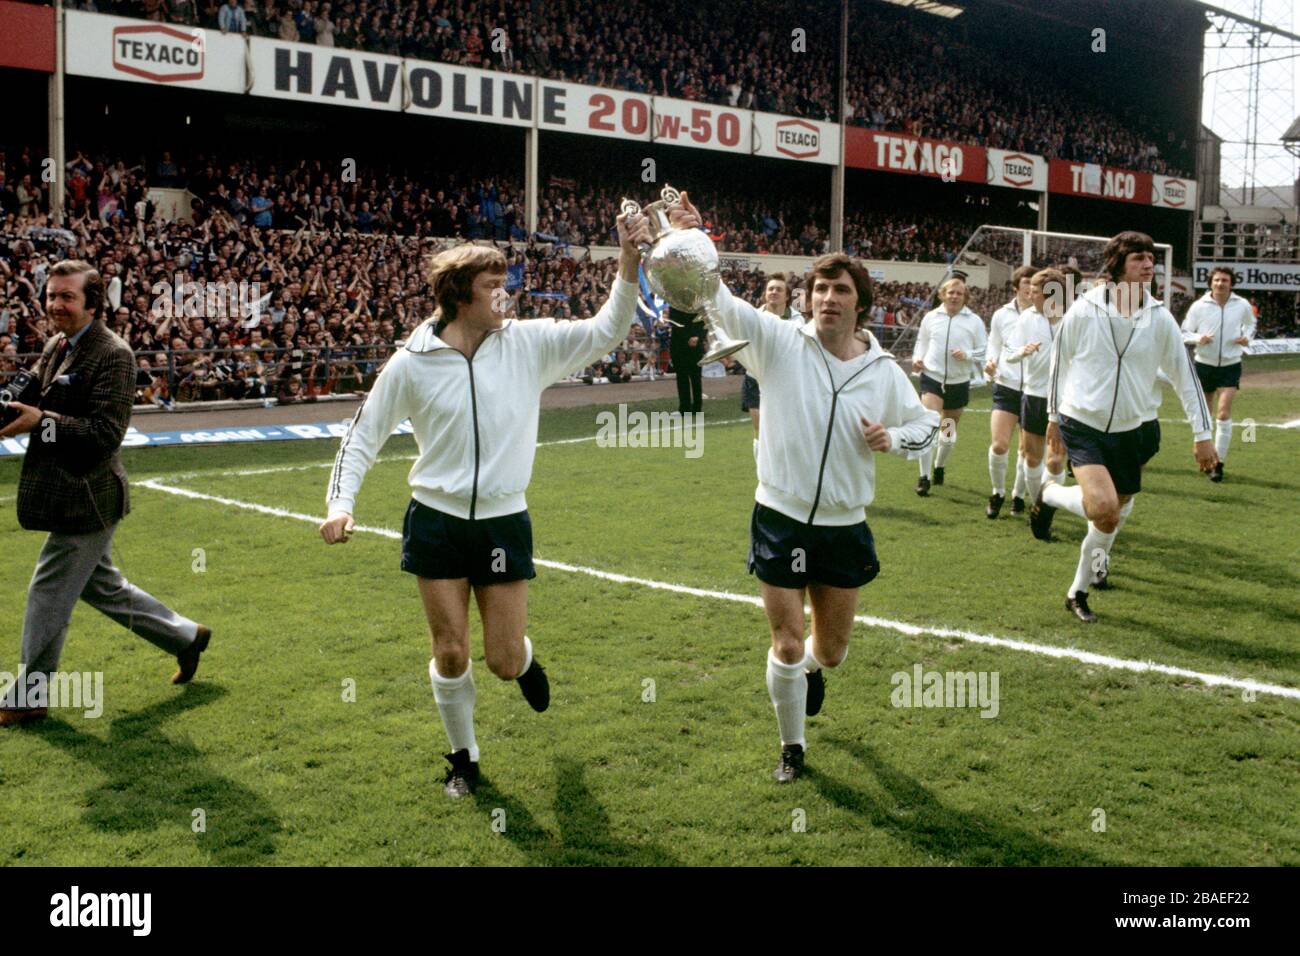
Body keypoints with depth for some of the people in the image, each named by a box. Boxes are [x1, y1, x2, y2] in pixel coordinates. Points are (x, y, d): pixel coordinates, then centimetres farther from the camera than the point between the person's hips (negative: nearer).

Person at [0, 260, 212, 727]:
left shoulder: (113, 355, -17)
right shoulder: (54, 348, 10)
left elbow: (106, 434, -23)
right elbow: (41, 411, 20)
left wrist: (41, 422, -27)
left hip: (86, 499, -9)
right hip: (68, 494, 9)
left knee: (48, 594, 0)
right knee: (102, 586, 20)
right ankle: (186, 637, 34)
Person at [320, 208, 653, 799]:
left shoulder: (528, 343, -3)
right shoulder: (411, 364, -6)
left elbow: (605, 331, -6)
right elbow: (363, 434, 3)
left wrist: (628, 264, -18)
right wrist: (340, 502, -9)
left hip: (505, 523, 1)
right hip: (436, 522, 0)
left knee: (504, 662, 3)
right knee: (450, 654, 3)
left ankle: (524, 661, 42)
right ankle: (464, 759, 28)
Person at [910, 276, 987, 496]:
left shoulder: (974, 321, 0)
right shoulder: (930, 317, 2)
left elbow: (984, 350, 2)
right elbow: (921, 342, 15)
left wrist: (967, 355, -17)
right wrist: (917, 359, -3)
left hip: (958, 382, 2)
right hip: (932, 377, -1)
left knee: (950, 432, 15)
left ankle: (939, 467, 40)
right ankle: (924, 477, -14)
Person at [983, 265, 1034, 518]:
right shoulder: (1001, 315, 3)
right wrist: (990, 364, -8)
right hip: (1006, 386, 0)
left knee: (1027, 450, 9)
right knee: (998, 445, -12)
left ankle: (1018, 495, 28)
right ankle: (998, 493, 10)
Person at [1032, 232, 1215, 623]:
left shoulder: (1159, 317, -2)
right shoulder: (1084, 309, -8)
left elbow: (1184, 374, 4)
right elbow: (1058, 362, 5)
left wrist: (1202, 434, 4)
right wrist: (1054, 416, 12)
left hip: (1130, 430, 4)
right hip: (1083, 425, -3)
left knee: (1108, 519, 9)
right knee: (1103, 508, -24)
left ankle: (1078, 592, 29)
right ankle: (1050, 494, 8)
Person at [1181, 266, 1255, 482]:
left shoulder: (1242, 306, -2)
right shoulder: (1199, 306, -7)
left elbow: (1250, 323, 18)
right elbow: (1184, 333, 0)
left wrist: (1247, 337, -3)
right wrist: (1198, 338, -21)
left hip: (1231, 366, -1)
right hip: (1204, 365, 1)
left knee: (1224, 413, -12)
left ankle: (1218, 463, -7)